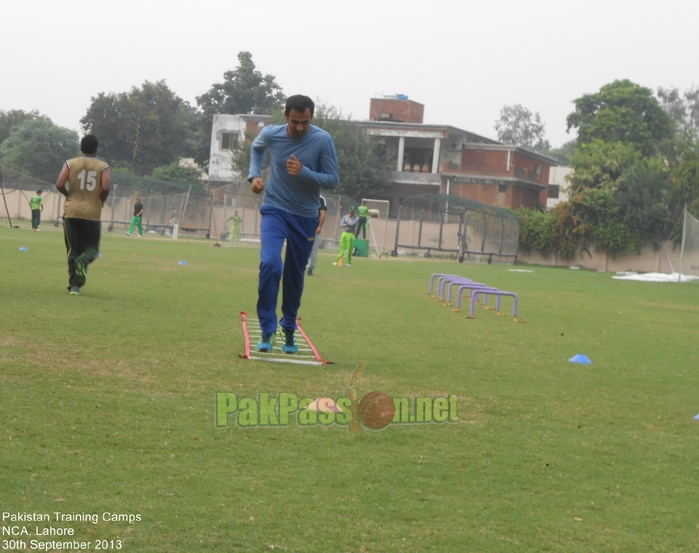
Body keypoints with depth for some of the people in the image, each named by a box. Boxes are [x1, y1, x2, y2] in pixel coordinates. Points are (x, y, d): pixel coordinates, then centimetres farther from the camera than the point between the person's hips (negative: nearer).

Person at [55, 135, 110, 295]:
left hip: (71, 211, 1)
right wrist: (100, 201, 5)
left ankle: (74, 284, 3)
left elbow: (59, 184, -7)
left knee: (73, 249, 11)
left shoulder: (70, 164, 4)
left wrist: (69, 194, 12)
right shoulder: (103, 167, 1)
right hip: (92, 214, -1)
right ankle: (83, 260, -24)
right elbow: (105, 187, -14)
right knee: (92, 247, 11)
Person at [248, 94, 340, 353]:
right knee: (270, 264, -22)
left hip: (306, 217, 1)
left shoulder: (323, 140, -14)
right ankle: (267, 330, -14)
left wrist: (304, 172, -26)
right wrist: (254, 175, 2)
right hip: (275, 210, -1)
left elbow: (333, 180, -12)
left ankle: (289, 331, 29)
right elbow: (256, 148, 17)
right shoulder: (270, 135, -8)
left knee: (295, 276, 10)